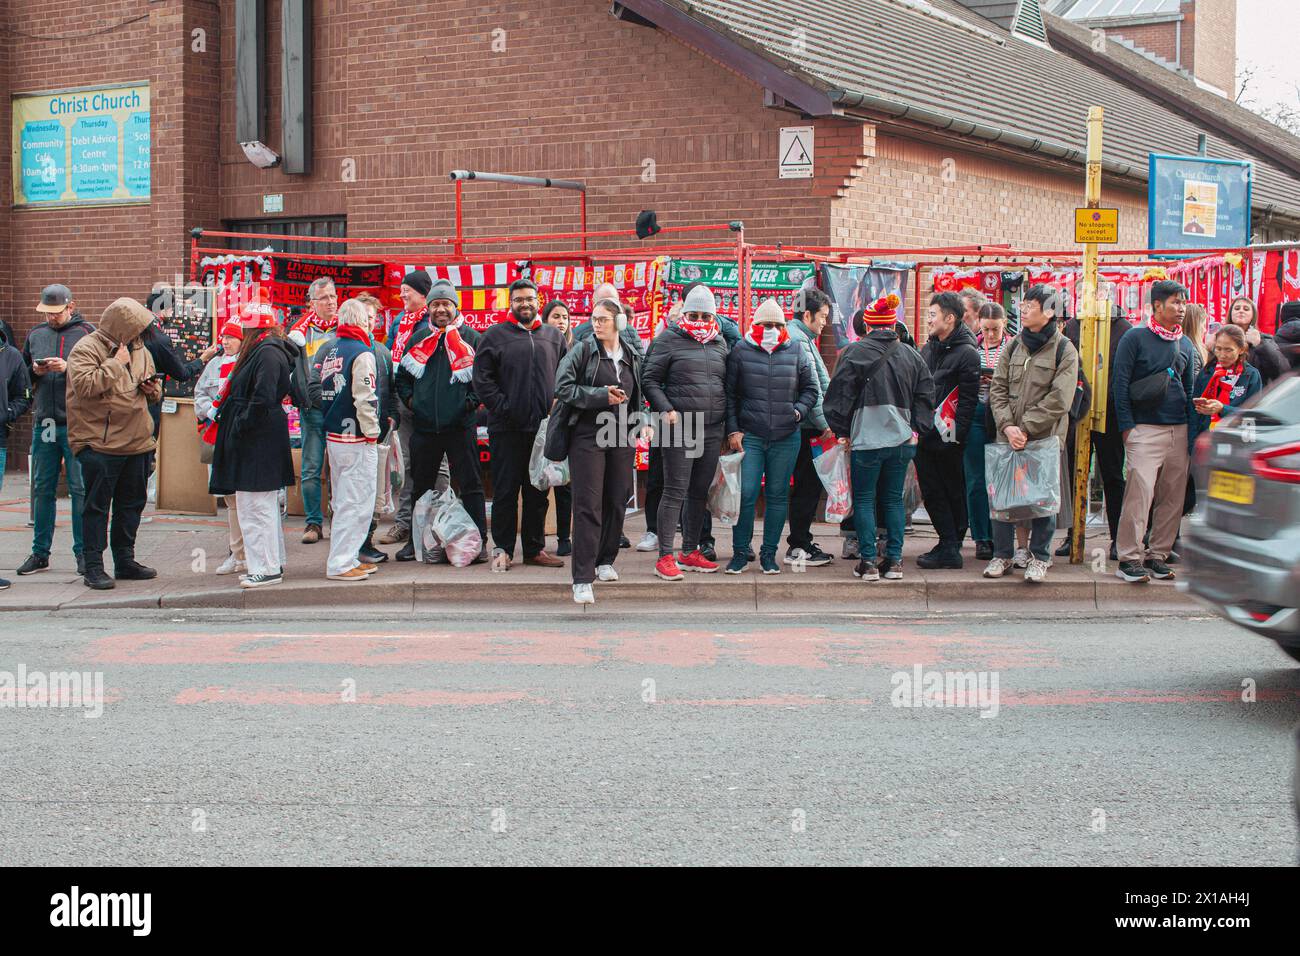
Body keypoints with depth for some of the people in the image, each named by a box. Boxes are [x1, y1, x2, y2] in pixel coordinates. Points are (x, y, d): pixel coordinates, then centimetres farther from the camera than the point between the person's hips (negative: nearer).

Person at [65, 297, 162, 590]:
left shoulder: (139, 350, 15)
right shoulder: (86, 349, -8)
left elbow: (155, 392, 25)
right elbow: (85, 385, -23)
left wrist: (152, 388, 2)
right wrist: (116, 363, -19)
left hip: (137, 442, 7)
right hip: (99, 443, -7)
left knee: (132, 502, 13)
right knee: (97, 505, -4)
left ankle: (125, 560, 24)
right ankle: (93, 566, 1)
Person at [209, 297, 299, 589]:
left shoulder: (267, 353, -17)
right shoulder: (267, 350, 15)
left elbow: (262, 400, -24)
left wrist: (240, 427, -17)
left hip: (258, 441, -11)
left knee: (256, 505, -7)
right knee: (265, 505, 16)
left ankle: (267, 568, -3)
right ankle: (272, 563, 23)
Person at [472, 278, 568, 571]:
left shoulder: (554, 336, 11)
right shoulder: (495, 335, 2)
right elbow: (482, 379, -3)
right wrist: (503, 407, -11)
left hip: (543, 427, 3)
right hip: (507, 428, -3)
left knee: (538, 492, 10)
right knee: (505, 491, 0)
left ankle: (535, 548, 18)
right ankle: (502, 549, 8)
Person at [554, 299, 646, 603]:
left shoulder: (633, 357, 12)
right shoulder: (582, 350, -1)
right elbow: (563, 387, -8)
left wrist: (636, 427, 8)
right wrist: (601, 395, -16)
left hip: (621, 439, 4)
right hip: (587, 436, -4)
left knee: (616, 502, 8)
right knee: (588, 506, -10)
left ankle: (605, 561, 27)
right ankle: (583, 579, -12)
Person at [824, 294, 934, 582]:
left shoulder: (854, 352, -6)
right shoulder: (912, 356, 9)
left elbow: (840, 394, -6)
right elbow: (925, 396, 12)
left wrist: (841, 431, 2)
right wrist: (917, 429, 15)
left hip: (866, 439, -4)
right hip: (902, 439, 4)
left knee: (864, 500, 4)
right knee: (893, 499, 12)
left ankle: (868, 562, 0)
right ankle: (894, 561, 10)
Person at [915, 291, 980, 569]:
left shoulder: (966, 354, -9)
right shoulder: (927, 350, 16)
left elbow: (968, 400, -13)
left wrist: (956, 436, -17)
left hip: (948, 439, -7)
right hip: (924, 436, 7)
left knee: (952, 493, 1)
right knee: (931, 493, 8)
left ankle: (950, 548, 4)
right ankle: (949, 545, 15)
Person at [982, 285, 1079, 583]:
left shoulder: (1064, 351, -4)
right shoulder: (1012, 347, 10)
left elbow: (1058, 401, -11)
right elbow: (997, 388, 7)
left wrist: (1025, 428, -14)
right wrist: (1007, 425, -9)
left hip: (1045, 438, -4)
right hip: (1007, 437, 4)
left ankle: (1039, 557, 14)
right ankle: (1002, 555, 17)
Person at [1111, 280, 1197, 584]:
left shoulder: (1185, 344, 15)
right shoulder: (1135, 338, -2)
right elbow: (1121, 383, -4)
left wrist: (1192, 428, 14)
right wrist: (1127, 425, -9)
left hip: (1179, 431, 6)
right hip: (1145, 429, -6)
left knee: (1173, 496, 5)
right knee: (1139, 492, -12)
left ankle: (1157, 555, 13)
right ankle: (1129, 558, -9)